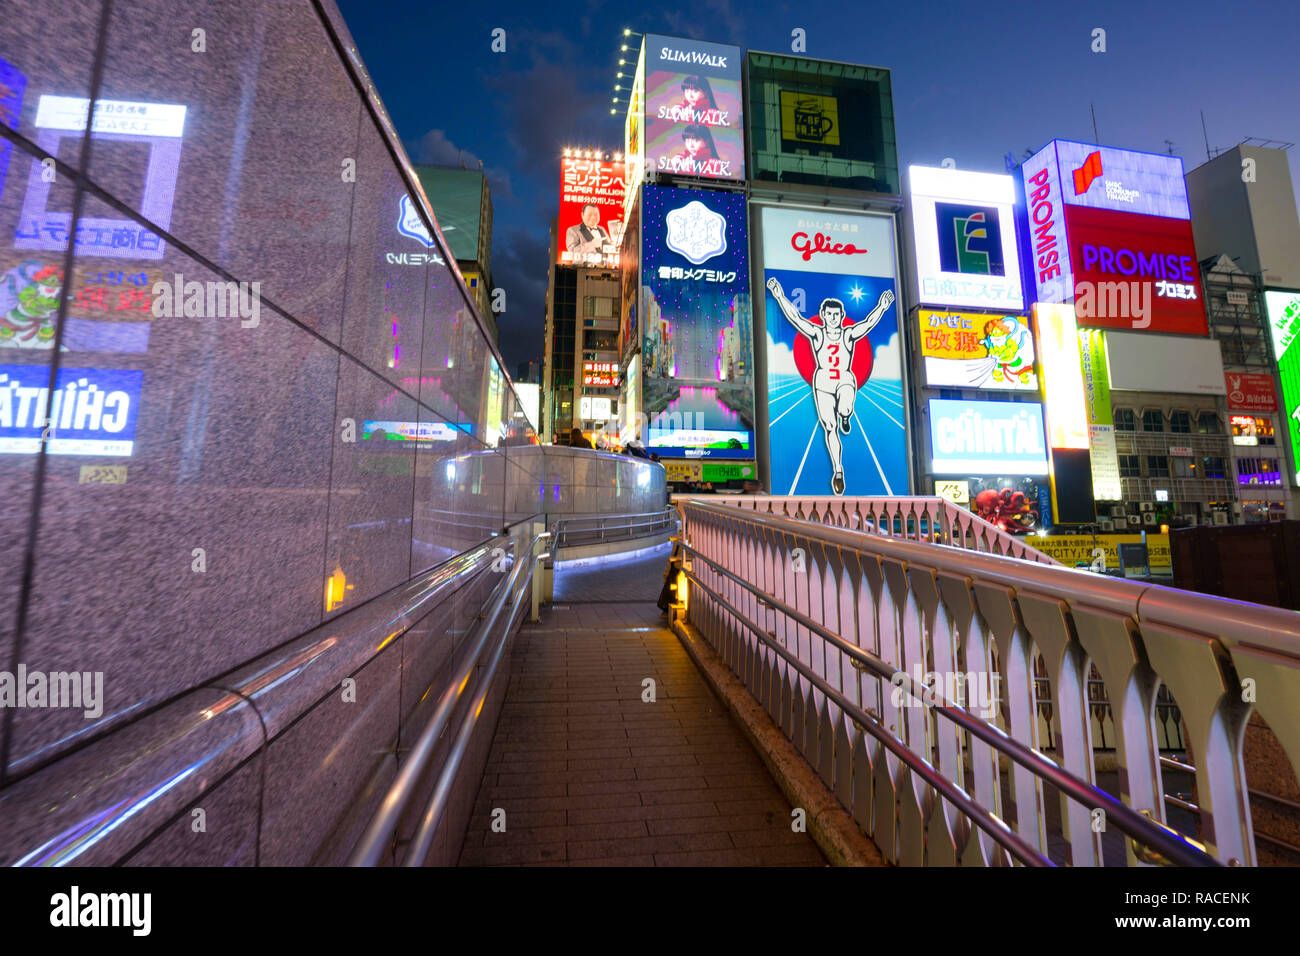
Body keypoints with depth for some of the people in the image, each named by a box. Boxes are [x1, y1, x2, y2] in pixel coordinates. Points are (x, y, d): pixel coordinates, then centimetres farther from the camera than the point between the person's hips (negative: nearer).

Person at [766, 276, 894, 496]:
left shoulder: (849, 334, 2)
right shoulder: (816, 333, -1)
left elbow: (868, 323, -13)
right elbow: (795, 318, -10)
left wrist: (882, 307, -29)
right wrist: (780, 297, -19)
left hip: (846, 381, 0)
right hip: (823, 382, 0)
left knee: (844, 409, -33)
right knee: (830, 428, -2)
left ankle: (845, 417, 8)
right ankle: (838, 471, 11)